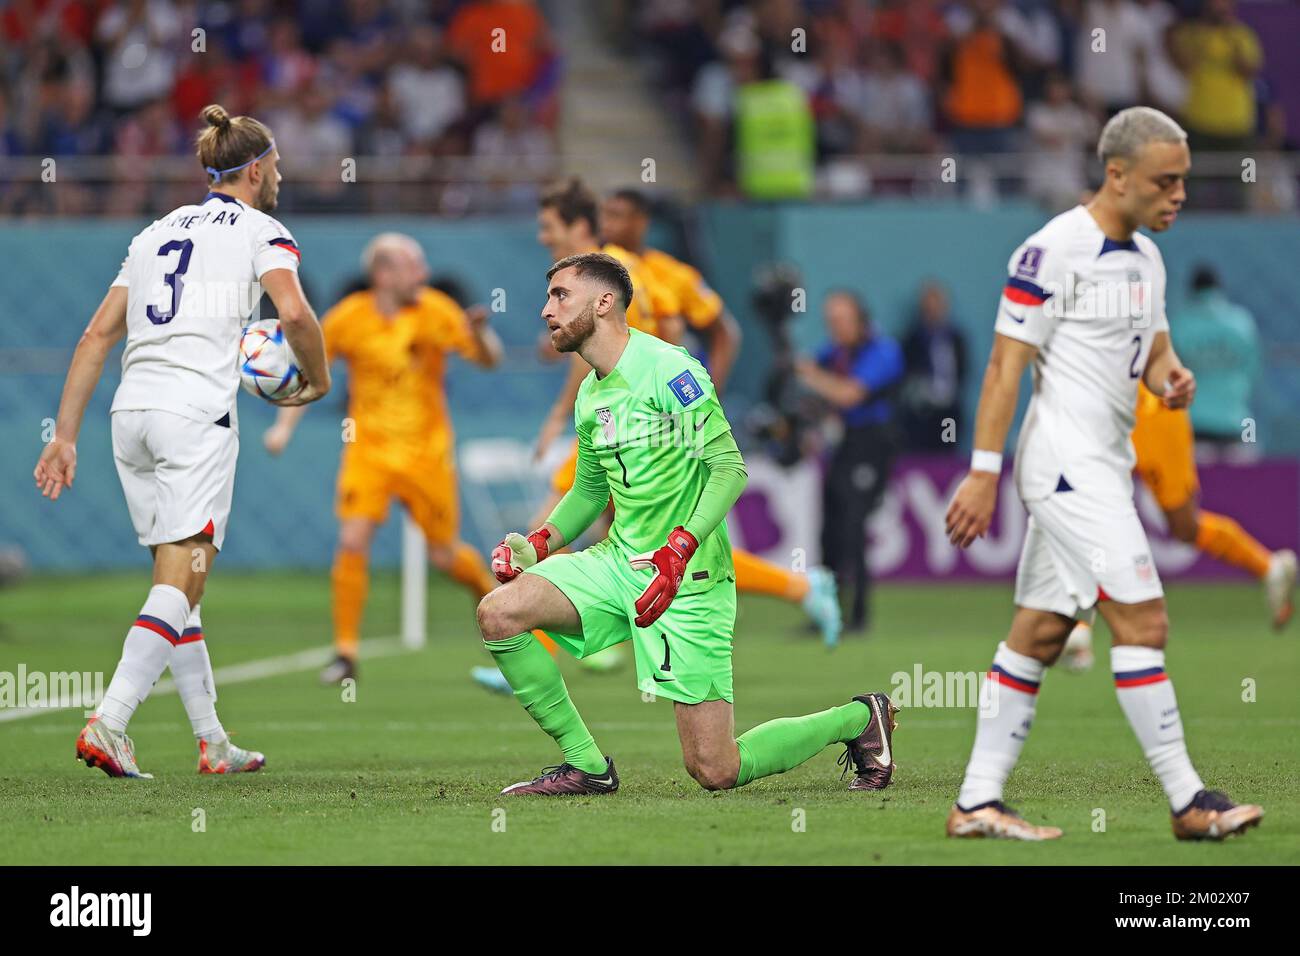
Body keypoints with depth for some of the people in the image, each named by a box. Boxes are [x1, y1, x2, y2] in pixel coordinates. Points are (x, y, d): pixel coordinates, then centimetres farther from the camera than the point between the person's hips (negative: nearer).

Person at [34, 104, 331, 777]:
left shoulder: (160, 230, 22)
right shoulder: (259, 229, 5)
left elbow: (99, 333, 16)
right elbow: (293, 312, -15)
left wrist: (65, 436, 15)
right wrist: (317, 378, 5)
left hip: (131, 411, 7)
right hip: (197, 411, -7)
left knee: (178, 579, 12)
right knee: (181, 583, -9)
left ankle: (212, 742, 15)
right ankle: (108, 725, -24)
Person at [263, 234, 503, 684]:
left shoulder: (435, 310, -8)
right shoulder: (348, 318, -6)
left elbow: (489, 359, -8)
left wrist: (478, 331, -29)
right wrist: (285, 425, -4)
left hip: (426, 451, 0)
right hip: (368, 448, 0)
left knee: (446, 555, 6)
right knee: (352, 542, -16)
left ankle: (492, 593, 40)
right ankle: (345, 652, -7)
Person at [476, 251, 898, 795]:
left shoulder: (667, 369, -14)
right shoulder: (590, 395, 11)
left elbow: (729, 469, -18)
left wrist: (679, 548, -31)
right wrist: (539, 543, 7)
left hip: (687, 581, -7)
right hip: (619, 562, 7)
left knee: (716, 772, -7)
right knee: (498, 613, -15)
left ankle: (857, 719, 19)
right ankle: (586, 766, -2)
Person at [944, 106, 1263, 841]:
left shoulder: (1146, 257, 14)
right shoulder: (1053, 251, -14)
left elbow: (1154, 348, 22)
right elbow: (1006, 366, -15)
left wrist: (1171, 375, -3)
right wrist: (984, 475, -18)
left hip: (1105, 464, 9)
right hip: (1066, 460, -9)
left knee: (1040, 635, 9)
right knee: (1142, 621, -12)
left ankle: (977, 803, 12)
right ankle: (1188, 801, -10)